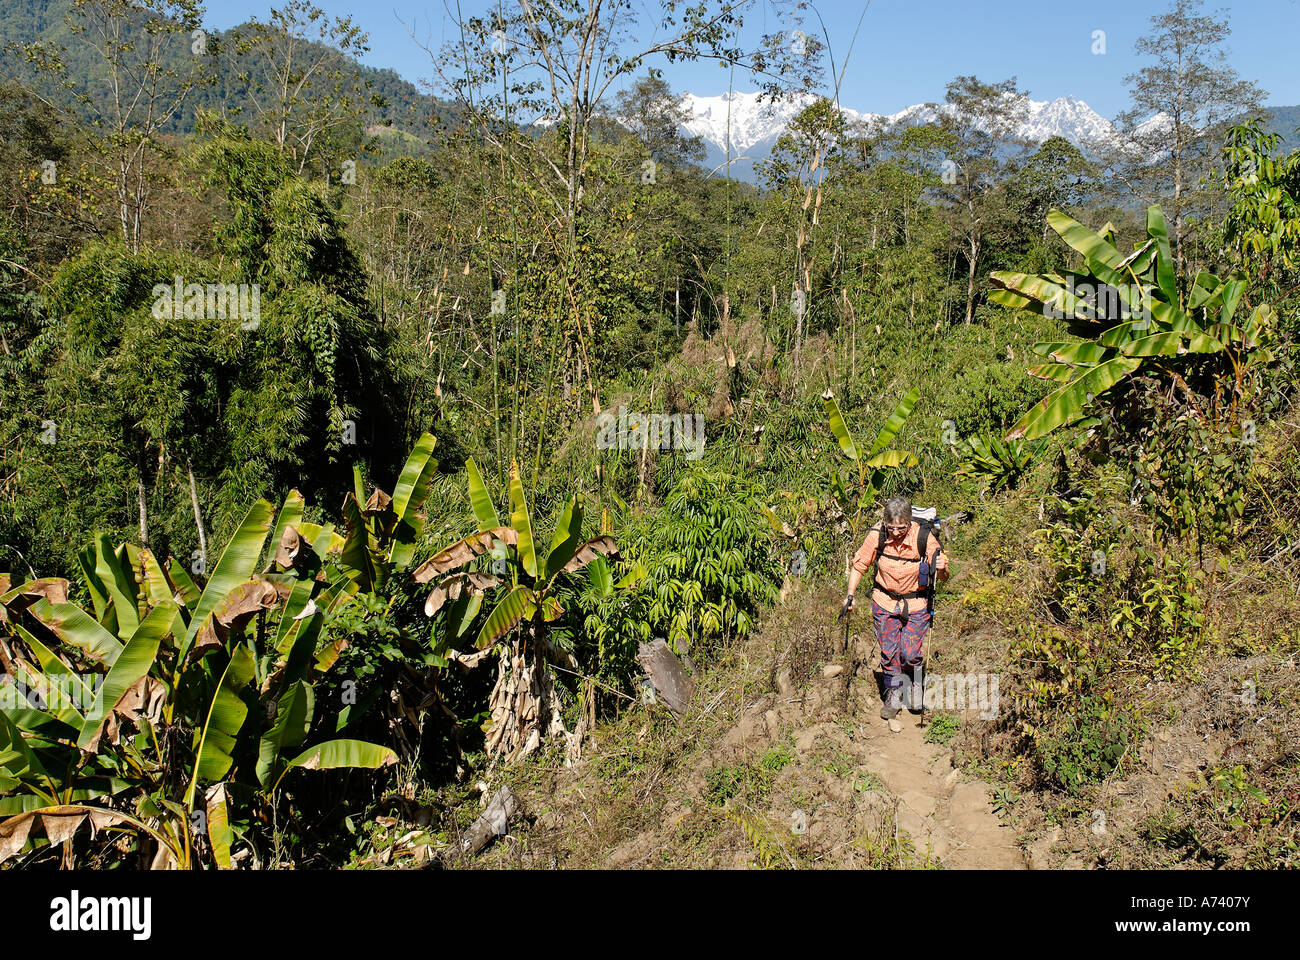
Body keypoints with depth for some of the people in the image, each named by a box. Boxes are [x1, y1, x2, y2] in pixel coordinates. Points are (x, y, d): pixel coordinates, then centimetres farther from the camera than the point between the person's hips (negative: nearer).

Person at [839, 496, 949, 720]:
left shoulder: (924, 538, -21)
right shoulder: (877, 536, -16)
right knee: (888, 652, 4)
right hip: (884, 603, 2)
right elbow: (859, 565, 1)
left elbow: (944, 577, -12)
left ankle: (918, 684, 27)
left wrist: (941, 569, -35)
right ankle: (893, 695, 27)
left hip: (916, 604, -2)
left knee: (910, 654, -6)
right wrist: (850, 595, -4)